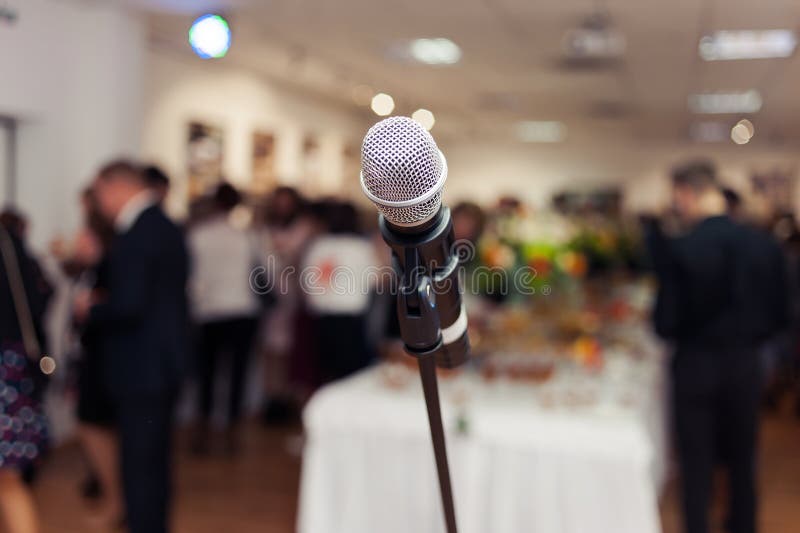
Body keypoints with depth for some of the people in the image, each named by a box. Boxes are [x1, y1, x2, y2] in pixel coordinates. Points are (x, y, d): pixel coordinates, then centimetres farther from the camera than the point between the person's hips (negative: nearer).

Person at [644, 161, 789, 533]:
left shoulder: (679, 249, -17)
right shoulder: (760, 243, -6)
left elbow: (667, 321, -15)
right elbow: (777, 314, -1)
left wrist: (665, 326, 6)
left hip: (696, 366, -3)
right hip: (745, 364, 4)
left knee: (696, 464, 9)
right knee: (742, 461, 18)